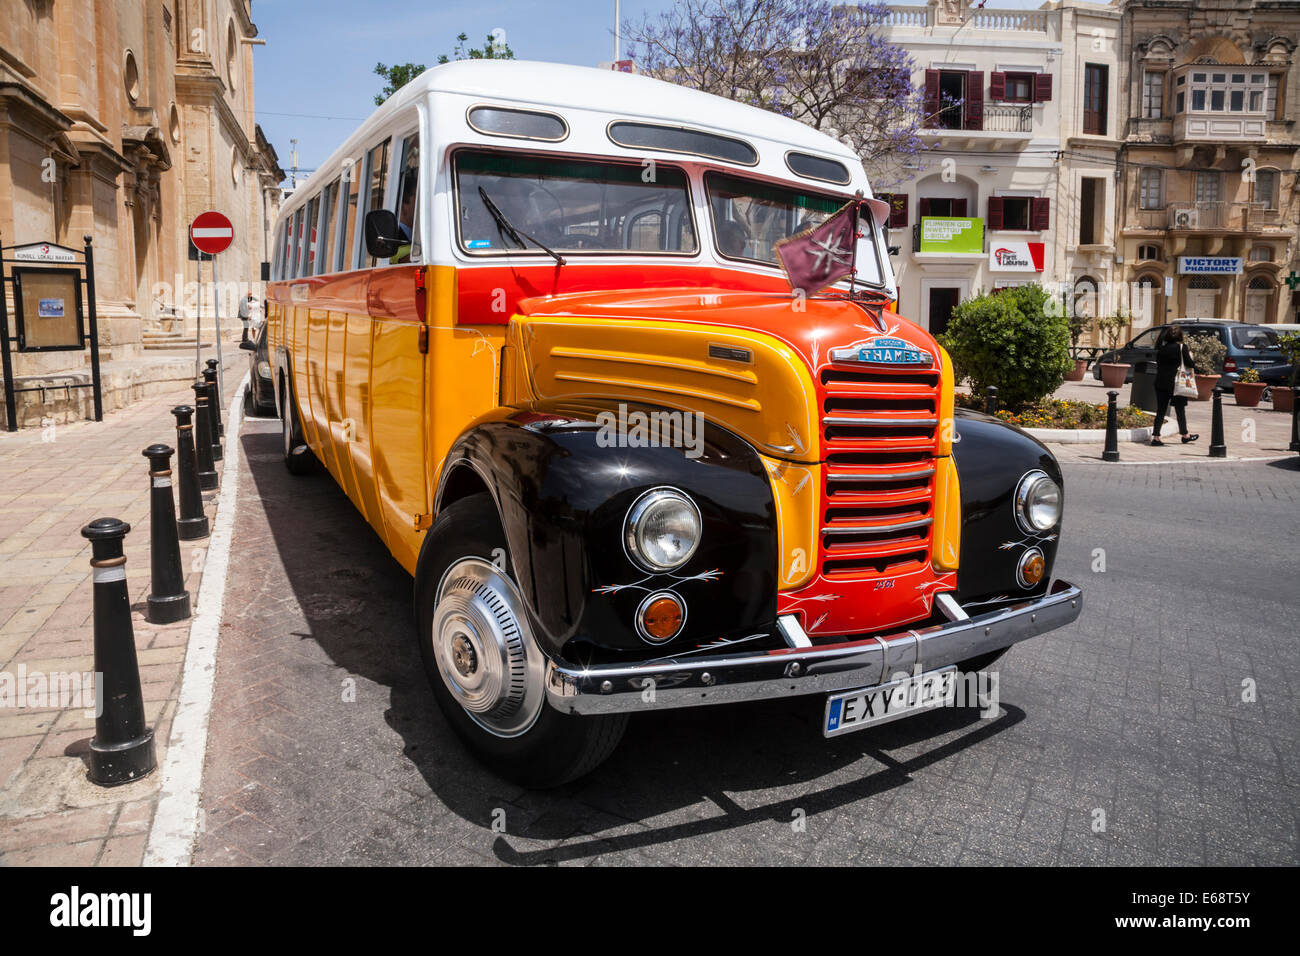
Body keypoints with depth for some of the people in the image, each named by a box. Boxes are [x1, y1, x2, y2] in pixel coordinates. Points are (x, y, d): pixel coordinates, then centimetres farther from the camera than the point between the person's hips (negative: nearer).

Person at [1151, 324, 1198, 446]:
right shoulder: (1182, 347, -7)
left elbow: (1157, 364, 8)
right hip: (1176, 383, -4)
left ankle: (1155, 437, 0)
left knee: (1160, 410, 5)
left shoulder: (1162, 347, 6)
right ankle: (1185, 435, 24)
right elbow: (1189, 364, -6)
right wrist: (1190, 356, 12)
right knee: (1180, 409, 10)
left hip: (1160, 383, 4)